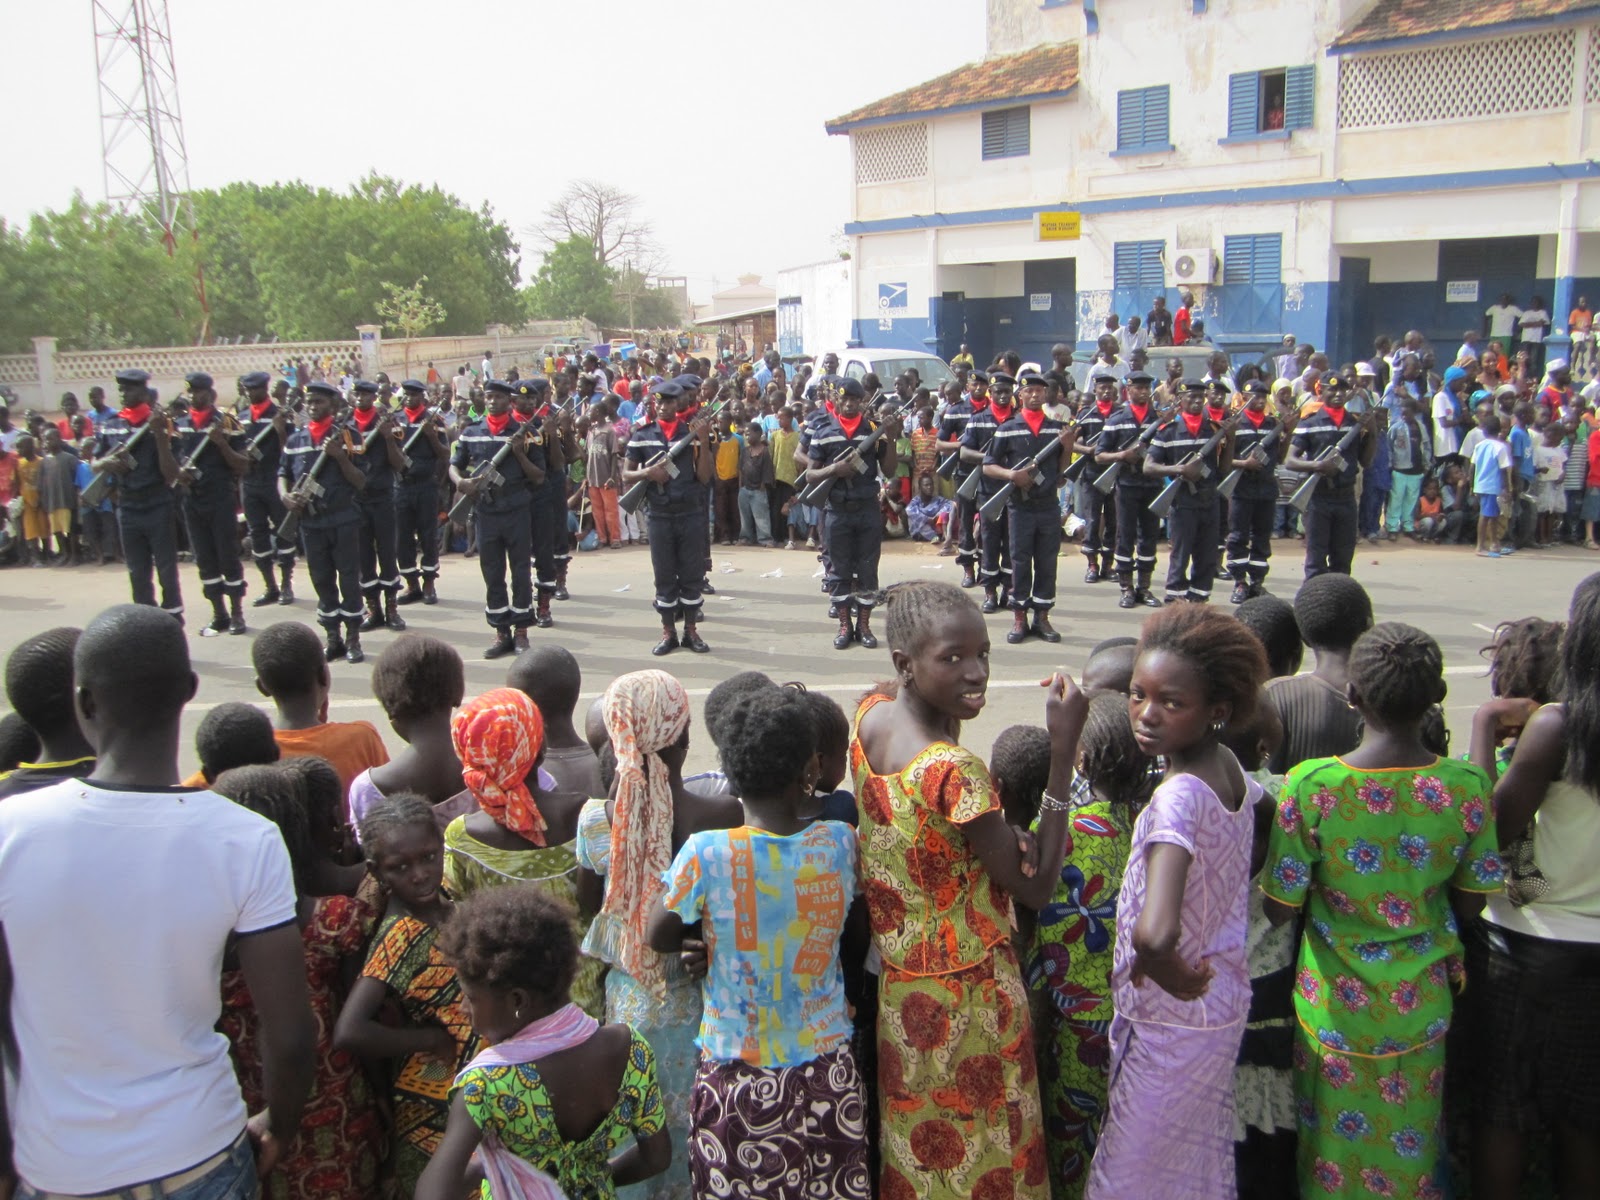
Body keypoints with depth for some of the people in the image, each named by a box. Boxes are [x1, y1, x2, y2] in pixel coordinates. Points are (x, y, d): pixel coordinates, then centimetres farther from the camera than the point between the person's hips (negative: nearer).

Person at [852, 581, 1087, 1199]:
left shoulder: (869, 714, -8)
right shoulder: (955, 770, -31)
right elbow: (1035, 887, -23)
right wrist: (1063, 751, -27)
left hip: (899, 985, 7)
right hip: (966, 997, -7)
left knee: (918, 1146, 27)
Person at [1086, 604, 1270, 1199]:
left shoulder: (1178, 795, -31)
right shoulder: (1230, 767, -5)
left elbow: (1154, 932, -46)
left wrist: (1168, 974, -23)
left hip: (1171, 1021, -8)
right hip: (1225, 1000, 8)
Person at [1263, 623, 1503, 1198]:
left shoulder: (1309, 786, -22)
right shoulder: (1466, 785, -15)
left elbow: (1280, 908, -15)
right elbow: (1469, 904, -2)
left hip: (1334, 1006, -2)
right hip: (1421, 1009, 2)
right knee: (1412, 1154, 23)